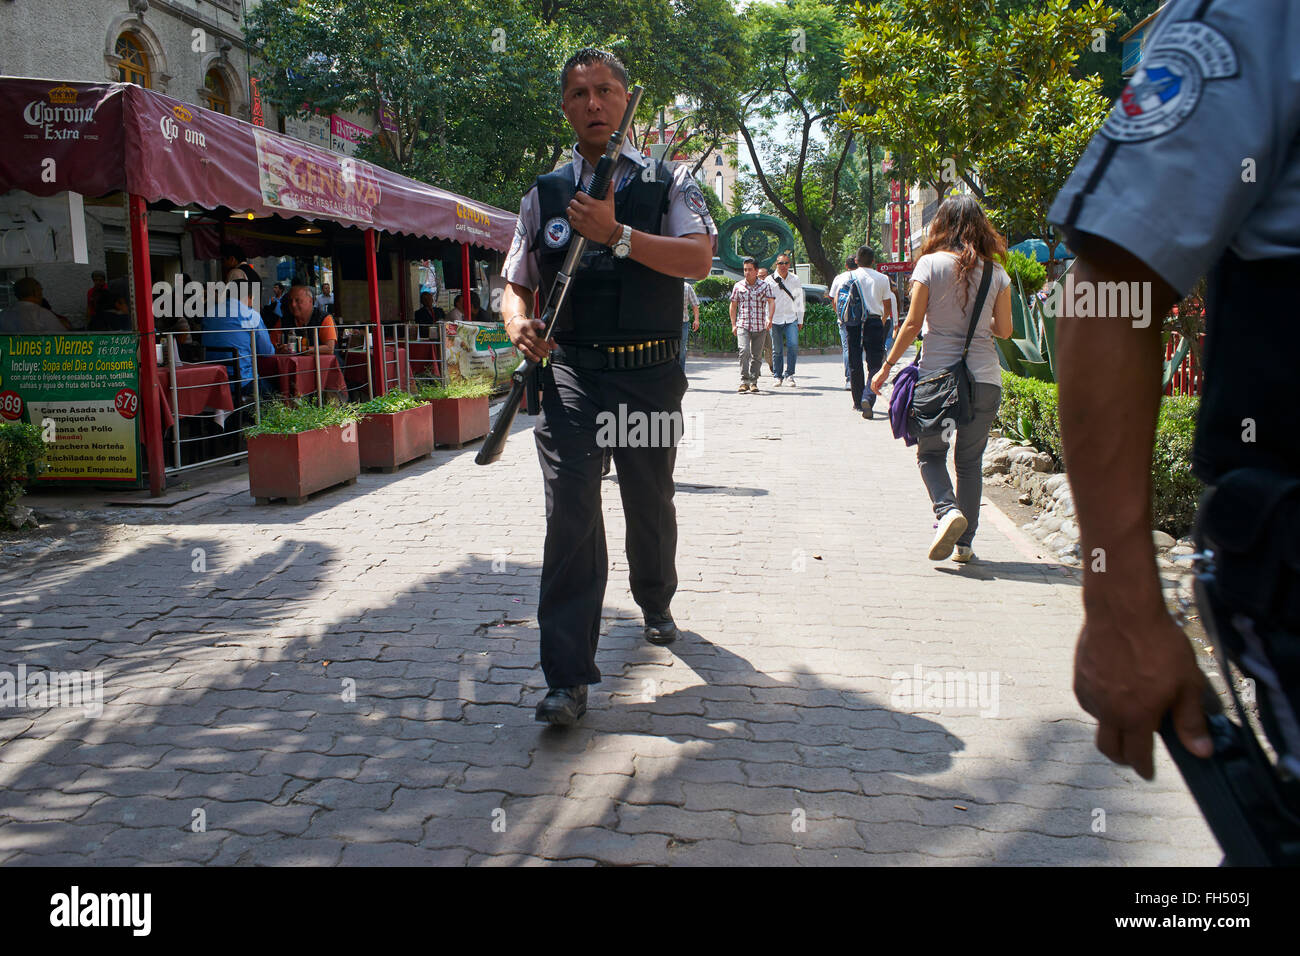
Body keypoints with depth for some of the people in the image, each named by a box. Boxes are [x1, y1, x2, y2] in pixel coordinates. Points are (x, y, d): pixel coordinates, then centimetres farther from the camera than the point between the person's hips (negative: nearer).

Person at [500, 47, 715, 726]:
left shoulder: (667, 181, 6)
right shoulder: (543, 195, 11)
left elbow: (698, 260, -10)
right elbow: (515, 283, 14)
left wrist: (616, 235, -19)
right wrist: (518, 321, -9)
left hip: (651, 372, 1)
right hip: (571, 372, 0)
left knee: (650, 504, 15)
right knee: (570, 513, -12)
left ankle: (656, 606, 46)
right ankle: (567, 678, -9)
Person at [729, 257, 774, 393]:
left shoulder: (764, 286, 5)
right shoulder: (738, 286, 8)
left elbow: (771, 302, -4)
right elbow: (733, 306, 13)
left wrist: (769, 319, -20)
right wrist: (733, 324, 5)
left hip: (760, 327, 1)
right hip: (743, 326, -1)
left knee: (756, 355, 5)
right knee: (744, 351, -19)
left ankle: (753, 382, 16)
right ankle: (744, 381, -16)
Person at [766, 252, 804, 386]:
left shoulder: (795, 280, 8)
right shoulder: (770, 280, 1)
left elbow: (799, 301, 14)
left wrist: (800, 320, 14)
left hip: (791, 319, 1)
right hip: (775, 319, -1)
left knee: (793, 345, -14)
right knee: (777, 350, 2)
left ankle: (789, 375, -3)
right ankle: (777, 376, 14)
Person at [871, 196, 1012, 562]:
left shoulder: (930, 264, -4)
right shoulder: (996, 272, 3)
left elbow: (913, 324, -6)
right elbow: (1004, 330, 5)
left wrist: (887, 366, 3)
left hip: (937, 374, -2)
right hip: (984, 377, 2)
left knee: (930, 452, 14)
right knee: (970, 461, 13)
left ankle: (947, 509, -13)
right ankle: (965, 542, 13)